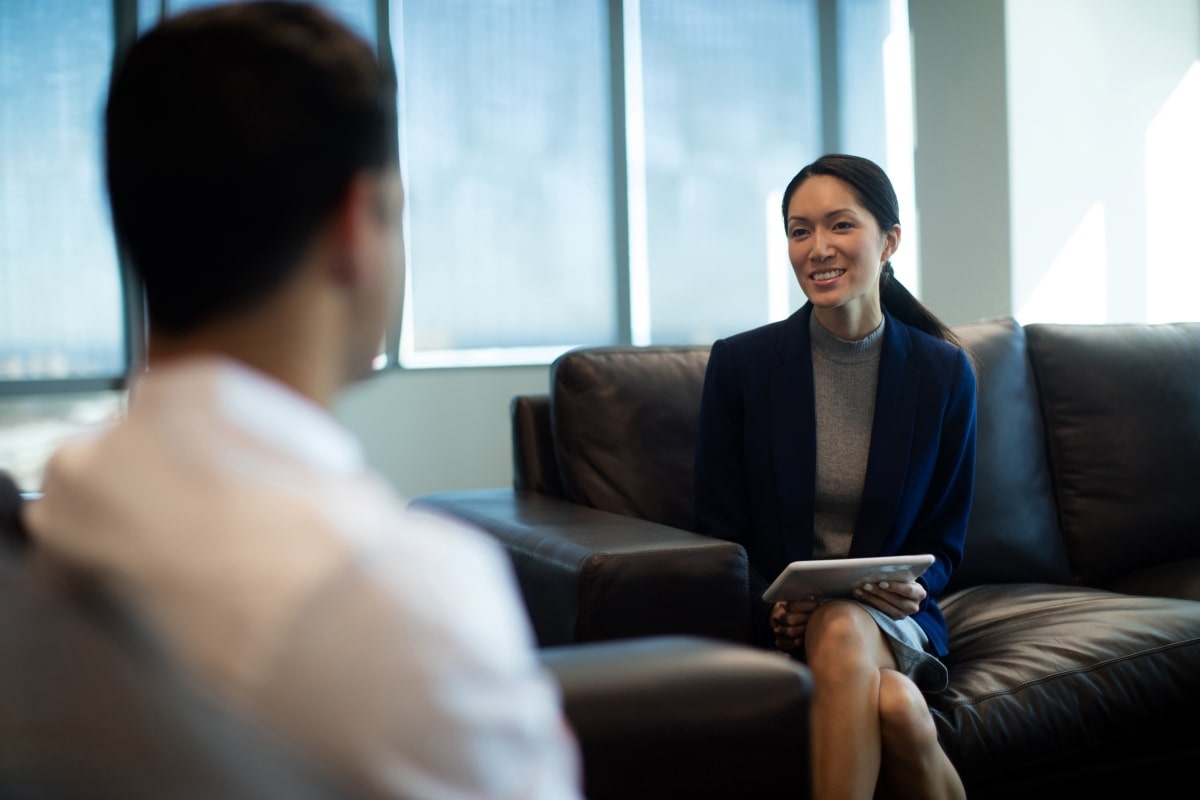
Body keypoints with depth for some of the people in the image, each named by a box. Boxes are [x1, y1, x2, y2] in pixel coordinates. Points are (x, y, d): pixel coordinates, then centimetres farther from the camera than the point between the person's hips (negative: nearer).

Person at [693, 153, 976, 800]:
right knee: (895, 708, -35)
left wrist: (909, 589, -12)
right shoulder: (739, 363, -1)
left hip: (892, 619, 2)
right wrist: (774, 608, -17)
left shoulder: (945, 372, 3)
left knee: (842, 631, -36)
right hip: (772, 621, -1)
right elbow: (718, 534, 3)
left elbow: (943, 543, 11)